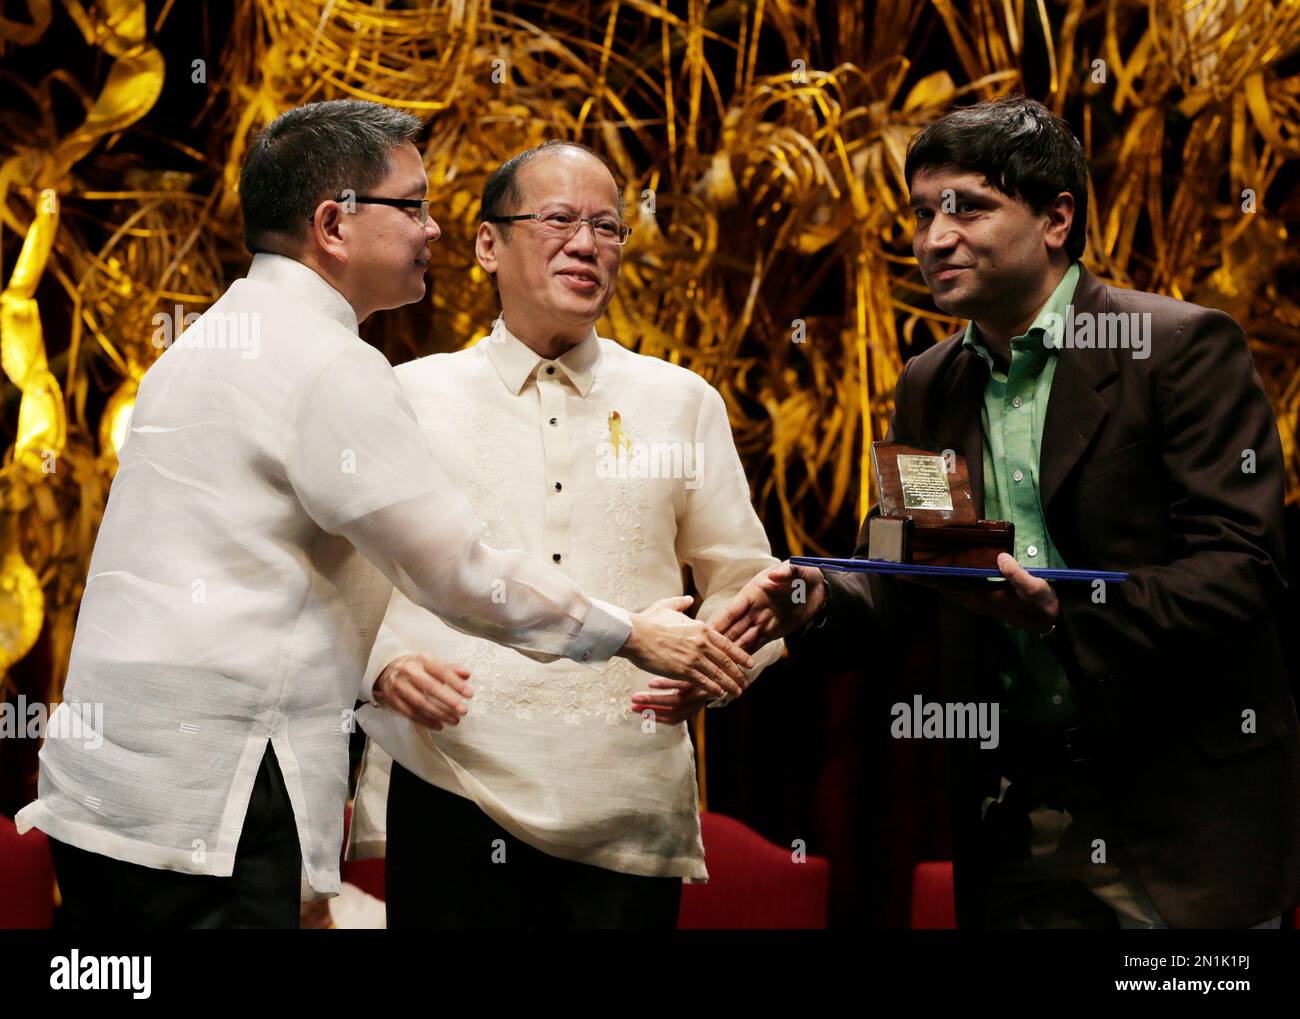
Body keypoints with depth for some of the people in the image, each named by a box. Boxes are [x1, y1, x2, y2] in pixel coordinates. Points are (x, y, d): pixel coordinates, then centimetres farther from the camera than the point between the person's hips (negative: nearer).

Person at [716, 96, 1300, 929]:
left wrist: (1059, 608, -26)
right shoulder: (929, 385, 12)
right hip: (1011, 824, 5)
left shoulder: (1183, 347, -9)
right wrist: (821, 594, -9)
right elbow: (901, 575, 14)